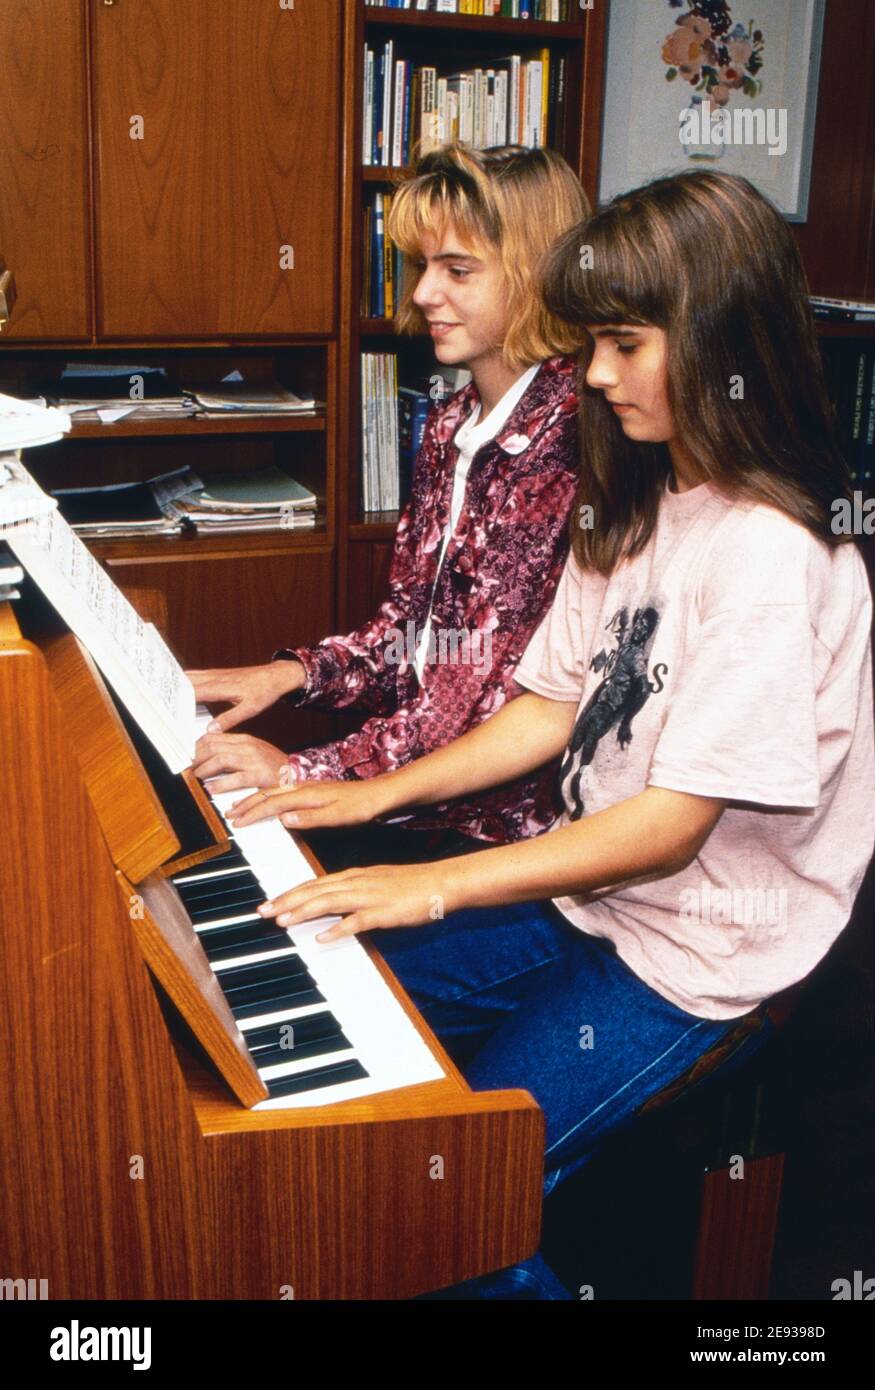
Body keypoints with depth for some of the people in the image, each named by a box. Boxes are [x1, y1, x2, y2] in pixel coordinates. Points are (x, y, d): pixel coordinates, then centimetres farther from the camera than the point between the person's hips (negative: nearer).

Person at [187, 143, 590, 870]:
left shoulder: (567, 436, -19)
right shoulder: (453, 426, 7)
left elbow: (507, 696, -23)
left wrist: (308, 772, -23)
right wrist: (293, 673, -1)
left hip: (502, 819, -7)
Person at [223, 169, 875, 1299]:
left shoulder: (769, 552, -24)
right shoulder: (634, 507, 5)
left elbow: (674, 822, -25)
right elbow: (554, 707, 8)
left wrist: (436, 885, -25)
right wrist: (375, 794, 1)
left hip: (694, 957, -8)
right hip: (585, 893, 9)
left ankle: (508, 1270, 16)